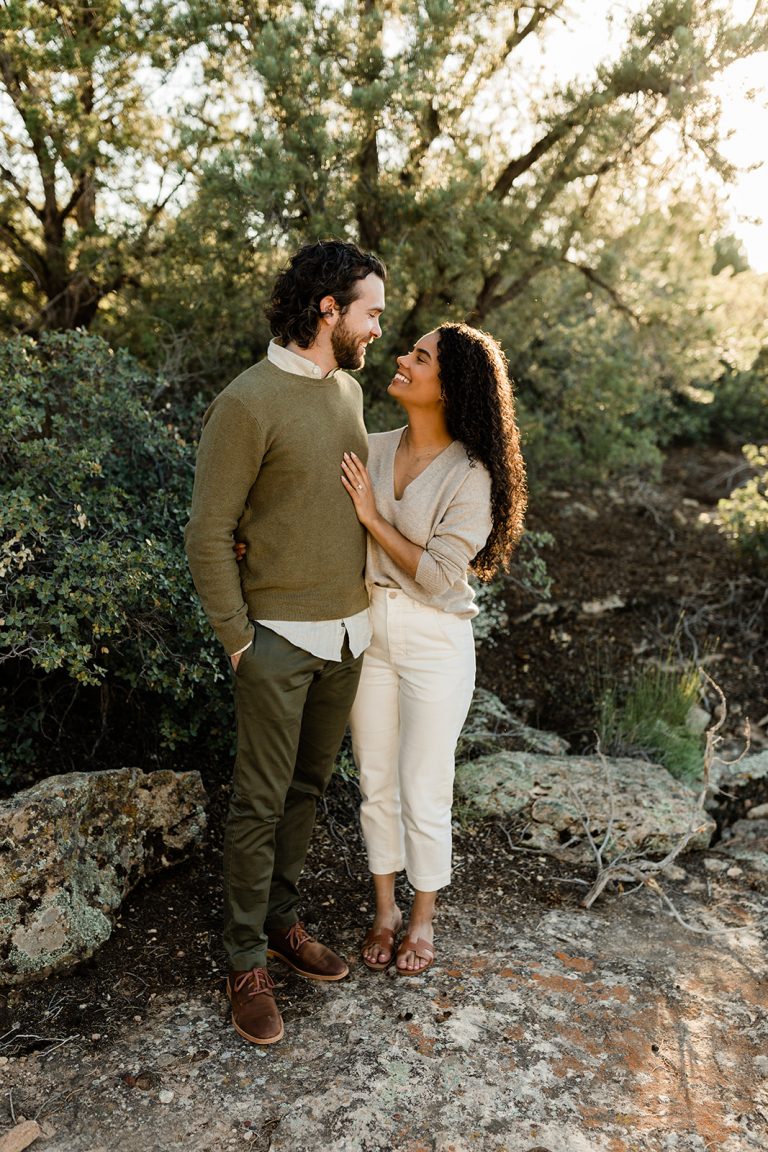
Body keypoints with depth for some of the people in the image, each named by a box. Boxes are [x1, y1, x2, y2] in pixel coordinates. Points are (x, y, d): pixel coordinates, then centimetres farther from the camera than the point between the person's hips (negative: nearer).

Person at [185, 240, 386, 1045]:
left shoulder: (348, 390, 8)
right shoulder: (246, 404, -16)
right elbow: (207, 537, -14)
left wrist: (363, 610, 14)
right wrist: (238, 640, -13)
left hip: (347, 631, 7)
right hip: (280, 638, -7)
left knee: (308, 787, 17)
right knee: (260, 802, 4)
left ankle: (283, 921, 35)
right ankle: (246, 962, 20)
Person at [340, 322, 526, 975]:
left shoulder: (470, 475, -14)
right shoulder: (374, 450, 0)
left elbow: (439, 576, -18)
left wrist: (374, 517, -18)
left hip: (435, 645, -4)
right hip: (368, 633, 5)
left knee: (424, 794, 7)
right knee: (376, 785, 15)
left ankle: (423, 920, 32)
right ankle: (385, 909, 36)